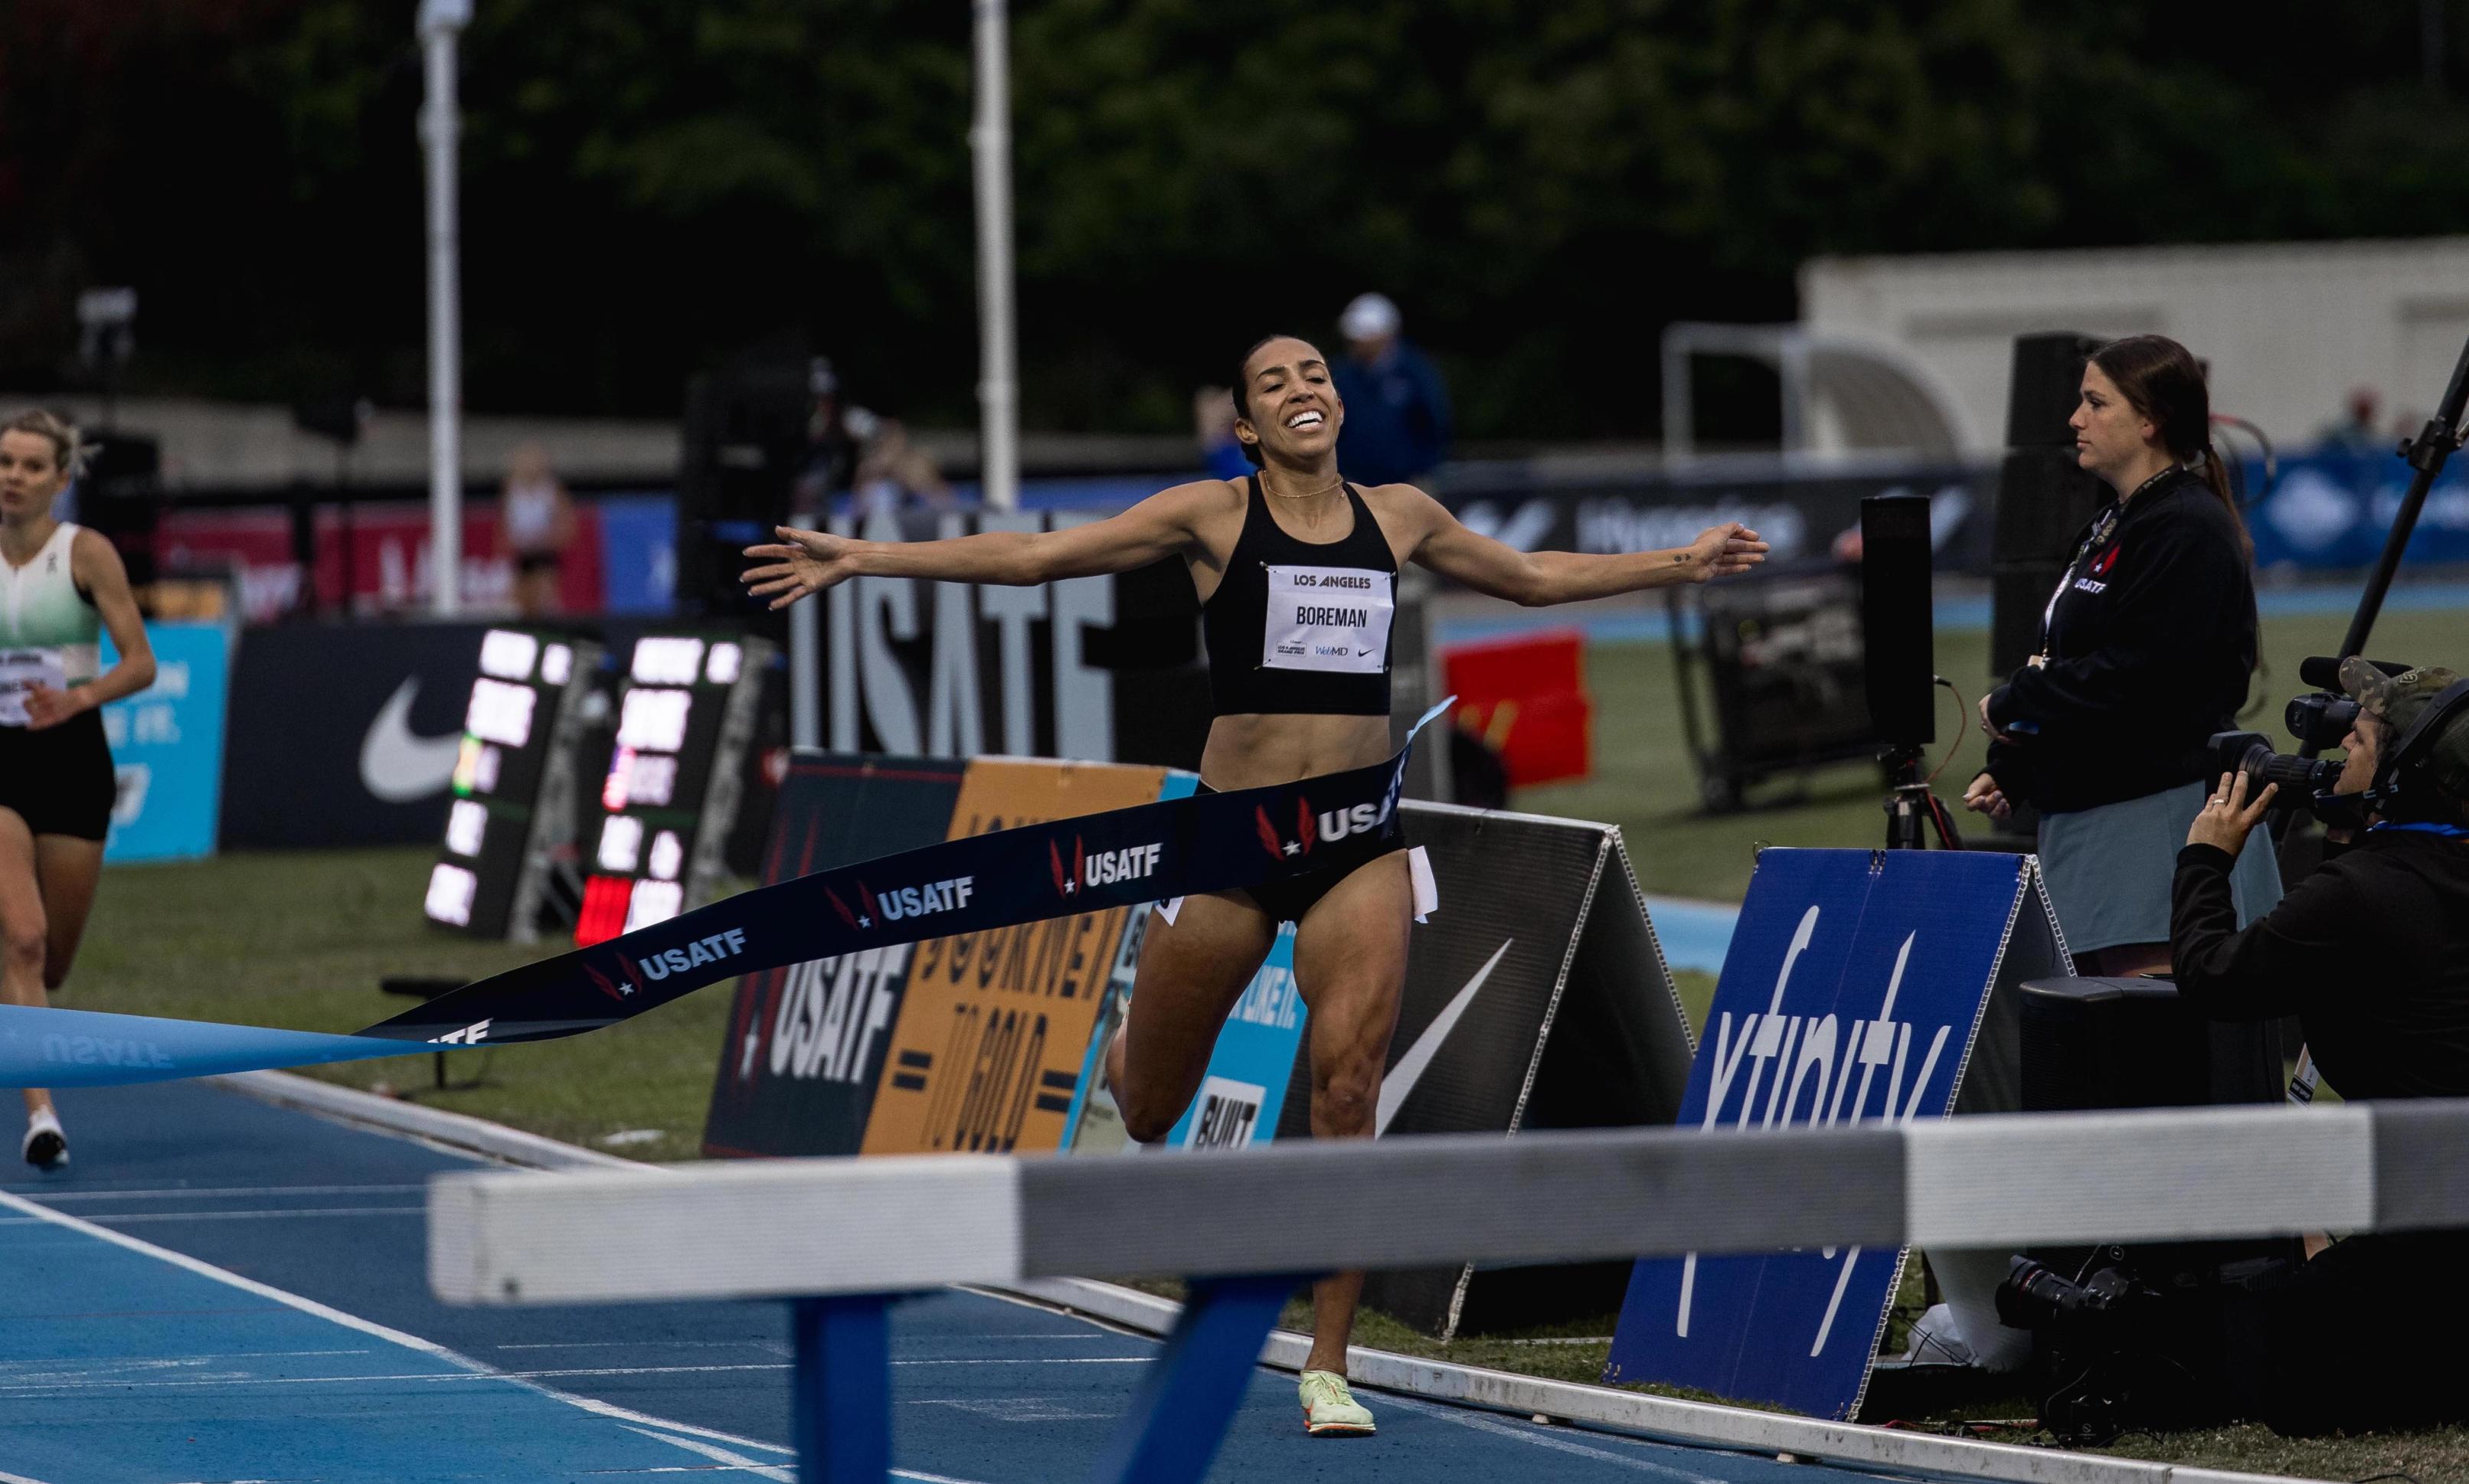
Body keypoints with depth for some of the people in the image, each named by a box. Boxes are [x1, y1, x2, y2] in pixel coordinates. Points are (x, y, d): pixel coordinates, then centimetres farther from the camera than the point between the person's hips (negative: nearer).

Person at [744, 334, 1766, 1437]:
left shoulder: (1399, 517, 11)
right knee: (1148, 1112, 8)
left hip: (1362, 844, 2)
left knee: (1350, 1088, -14)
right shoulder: (1214, 516, 0)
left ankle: (1328, 1365, -8)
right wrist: (859, 560, -9)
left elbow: (1533, 576, 27)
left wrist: (1680, 563, 31)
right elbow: (1033, 556, -3)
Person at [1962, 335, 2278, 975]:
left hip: (2160, 812, -10)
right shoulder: (2111, 526, 19)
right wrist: (2008, 774, 13)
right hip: (2092, 811, 10)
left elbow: (2131, 677, -21)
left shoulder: (2187, 530, -12)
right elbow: (2065, 662, 23)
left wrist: (2011, 704, -10)